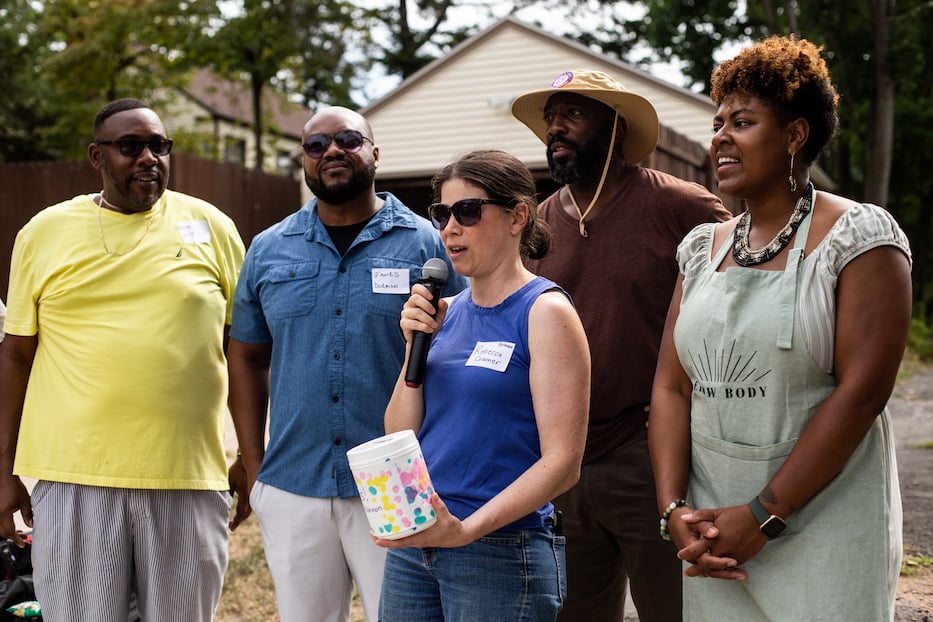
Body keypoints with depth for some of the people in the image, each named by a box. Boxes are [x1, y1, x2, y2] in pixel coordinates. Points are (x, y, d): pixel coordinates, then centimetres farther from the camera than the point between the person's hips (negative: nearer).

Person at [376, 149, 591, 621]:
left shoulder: (545, 312, -10)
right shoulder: (447, 312, 8)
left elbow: (562, 462, -16)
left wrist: (467, 528, -25)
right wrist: (416, 347, -5)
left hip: (500, 552, -6)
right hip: (412, 543, 6)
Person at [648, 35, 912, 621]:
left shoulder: (859, 236, -8)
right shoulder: (703, 248, 9)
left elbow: (862, 391, -15)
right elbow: (672, 386, 6)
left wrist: (762, 517, -16)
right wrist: (674, 508, -8)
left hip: (822, 531, -5)